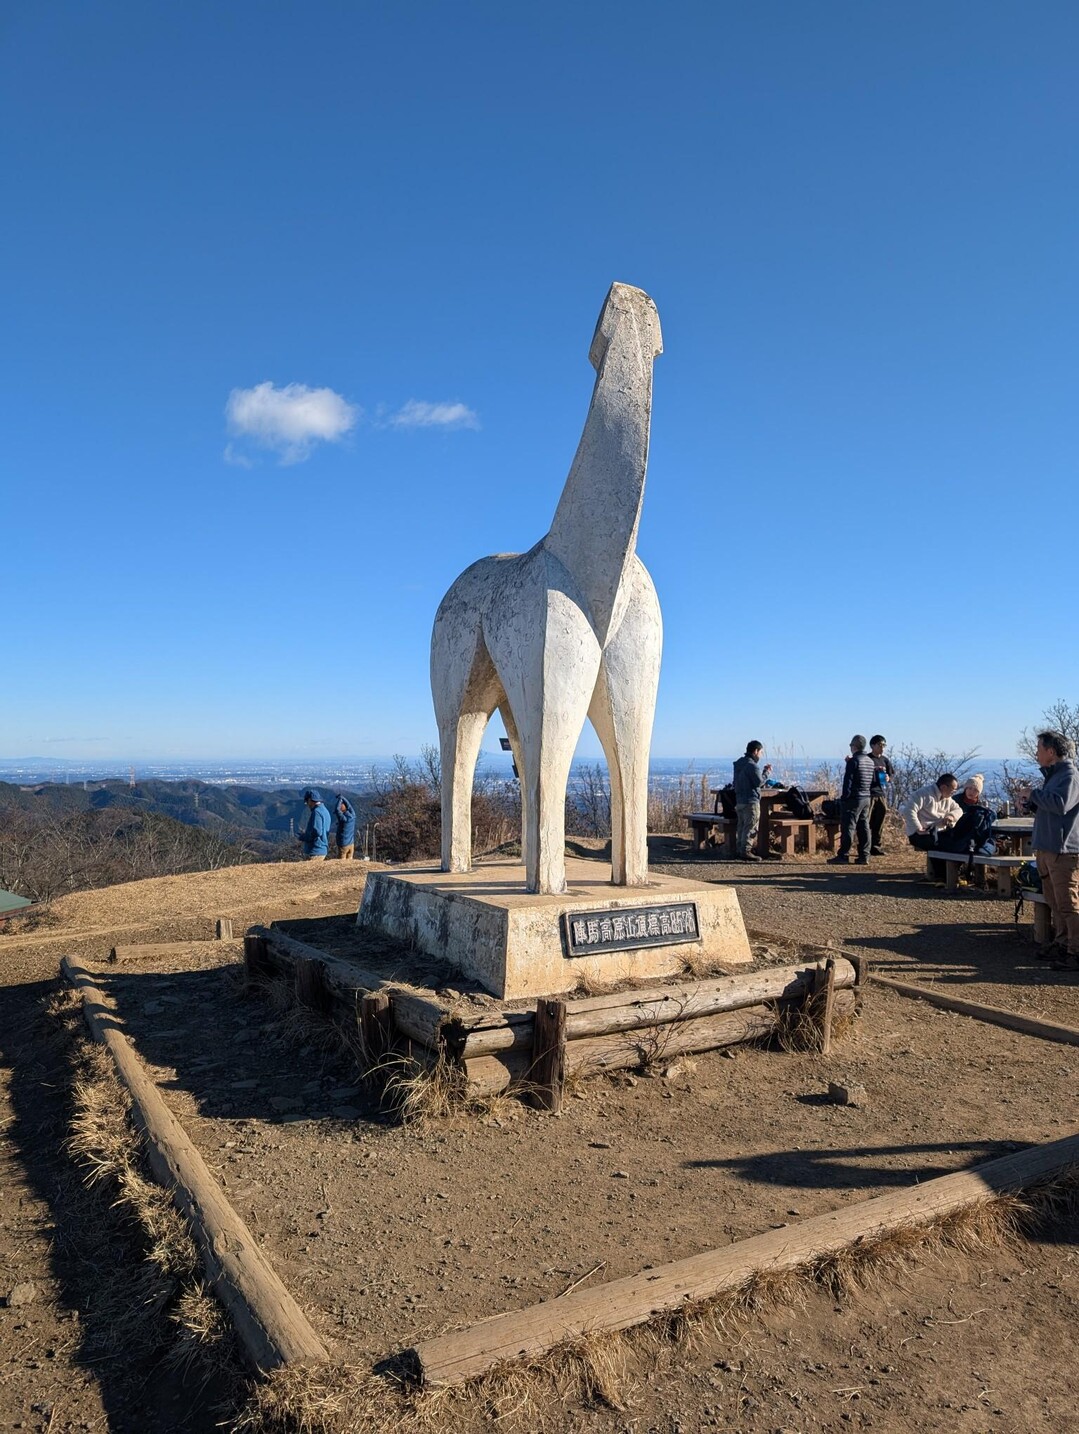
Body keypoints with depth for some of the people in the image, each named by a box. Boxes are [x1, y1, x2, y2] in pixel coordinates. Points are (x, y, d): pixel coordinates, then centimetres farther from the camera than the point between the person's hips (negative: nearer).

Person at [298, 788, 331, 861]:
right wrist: (305, 836, 18)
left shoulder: (316, 812, -15)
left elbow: (316, 832, -24)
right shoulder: (325, 811, 14)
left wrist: (302, 838, -11)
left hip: (314, 853, -9)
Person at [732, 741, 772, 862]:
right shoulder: (752, 765, -17)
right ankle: (746, 852, -7)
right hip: (750, 800, -9)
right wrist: (767, 772, -3)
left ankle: (739, 849, 22)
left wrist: (763, 770, 14)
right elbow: (759, 782, -17)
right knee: (750, 827, -5)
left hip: (739, 800, 9)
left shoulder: (739, 763, 12)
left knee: (741, 826, 16)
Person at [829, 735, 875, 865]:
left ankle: (843, 856, -3)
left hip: (853, 799, -8)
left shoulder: (853, 761, -13)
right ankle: (864, 856, 10)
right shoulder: (870, 761, 11)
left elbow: (848, 781, -15)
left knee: (848, 827, -5)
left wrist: (844, 797, -11)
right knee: (864, 827, 9)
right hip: (866, 798, 8)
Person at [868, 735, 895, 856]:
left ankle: (876, 846, 16)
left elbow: (893, 774, 17)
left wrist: (889, 778, -3)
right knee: (867, 822, -6)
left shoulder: (885, 760, 14)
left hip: (882, 794, 5)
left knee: (879, 823, 8)